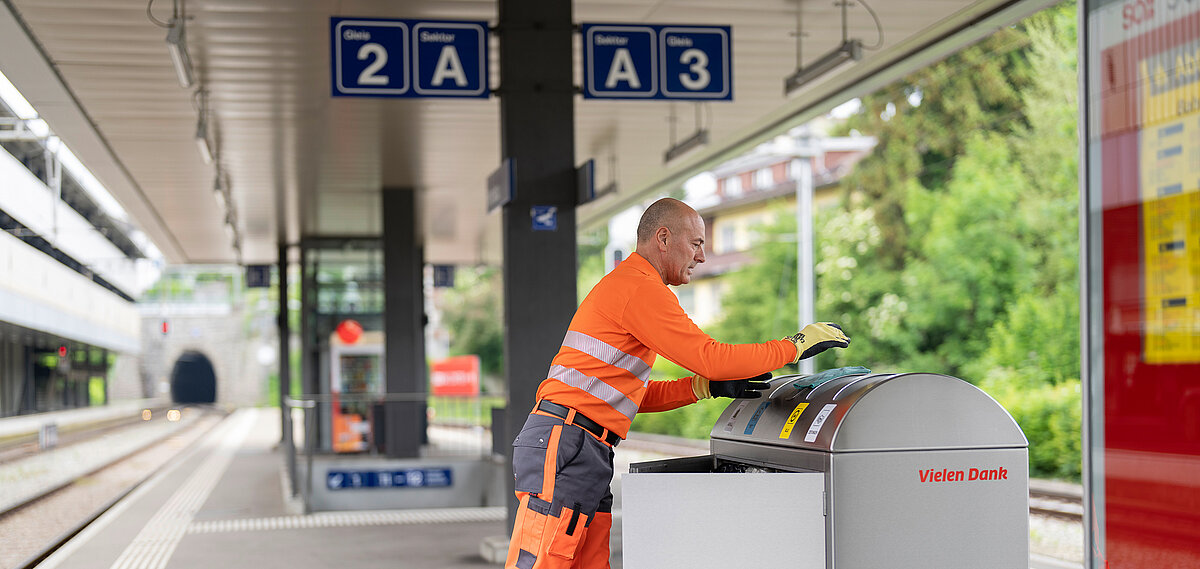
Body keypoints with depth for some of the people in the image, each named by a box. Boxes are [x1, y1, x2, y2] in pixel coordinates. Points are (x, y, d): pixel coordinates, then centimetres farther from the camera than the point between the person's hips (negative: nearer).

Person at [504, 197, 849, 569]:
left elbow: (635, 395, 25)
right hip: (563, 444, -10)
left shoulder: (626, 285, 26)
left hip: (586, 455, 10)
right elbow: (710, 356, -15)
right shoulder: (642, 288, -8)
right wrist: (796, 345, -5)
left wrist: (707, 388, 14)